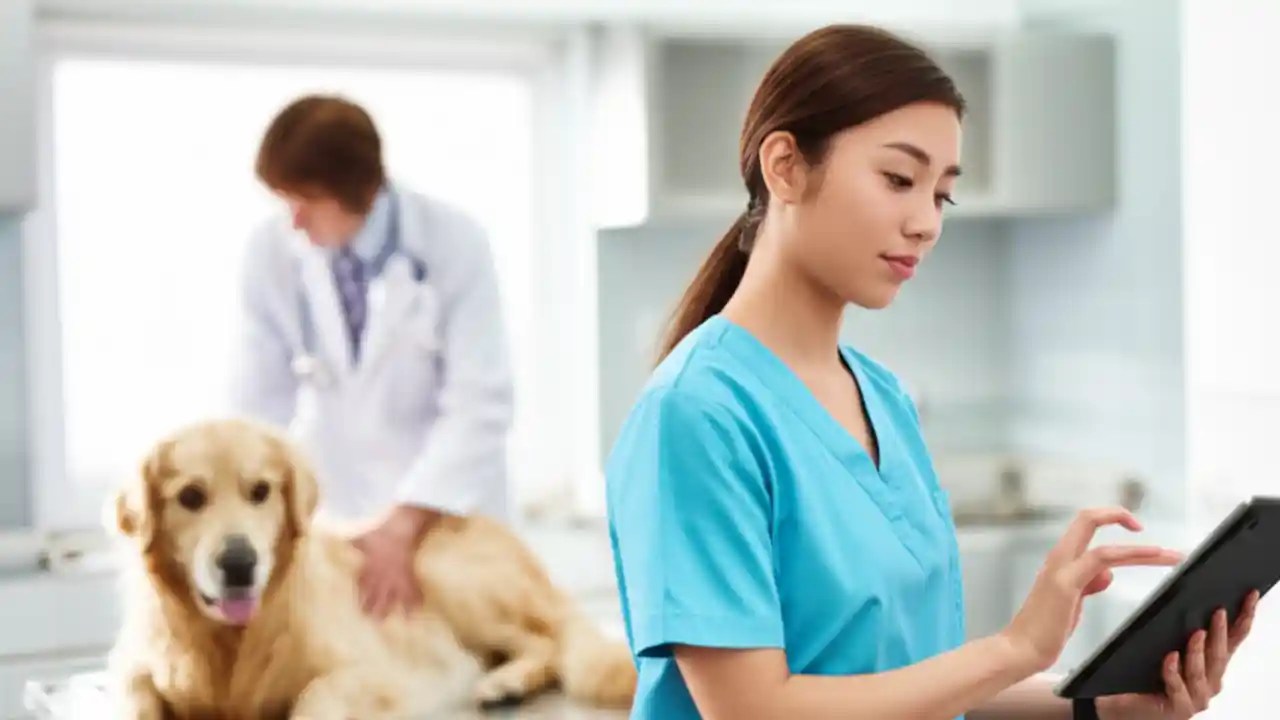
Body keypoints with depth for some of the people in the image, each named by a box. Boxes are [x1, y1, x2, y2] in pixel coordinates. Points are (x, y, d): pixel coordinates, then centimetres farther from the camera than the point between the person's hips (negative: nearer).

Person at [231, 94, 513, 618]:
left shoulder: (453, 242, -16)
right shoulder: (270, 254, -11)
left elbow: (480, 404, -18)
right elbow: (260, 403, -5)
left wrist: (403, 526, -24)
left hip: (451, 512, -1)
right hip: (333, 520, 1)